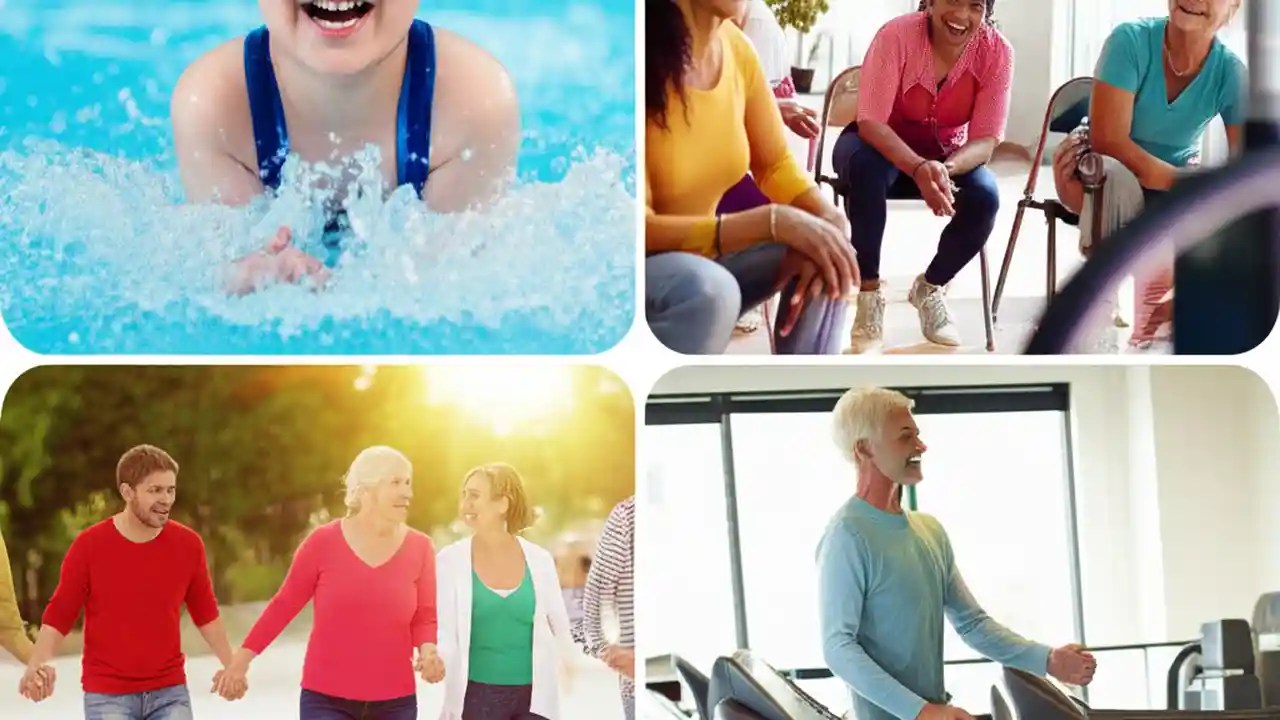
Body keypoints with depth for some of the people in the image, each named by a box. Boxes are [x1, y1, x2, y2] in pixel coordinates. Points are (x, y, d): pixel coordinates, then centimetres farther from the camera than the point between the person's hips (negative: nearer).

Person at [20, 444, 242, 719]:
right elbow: (59, 614, -3)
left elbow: (205, 613, 12)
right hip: (107, 695, -2)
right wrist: (36, 665, -18)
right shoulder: (89, 545, -9)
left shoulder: (188, 544, -1)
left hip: (169, 693, 2)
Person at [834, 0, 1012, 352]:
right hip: (881, 144, -3)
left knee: (985, 196, -26)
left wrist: (946, 168, -43)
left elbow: (986, 140, -21)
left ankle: (930, 287, 4)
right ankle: (869, 293, -21)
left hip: (947, 154, 3)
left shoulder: (997, 51, -19)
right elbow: (870, 122, -31)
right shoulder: (897, 34, -27)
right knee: (867, 167, -37)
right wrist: (919, 168, -49)